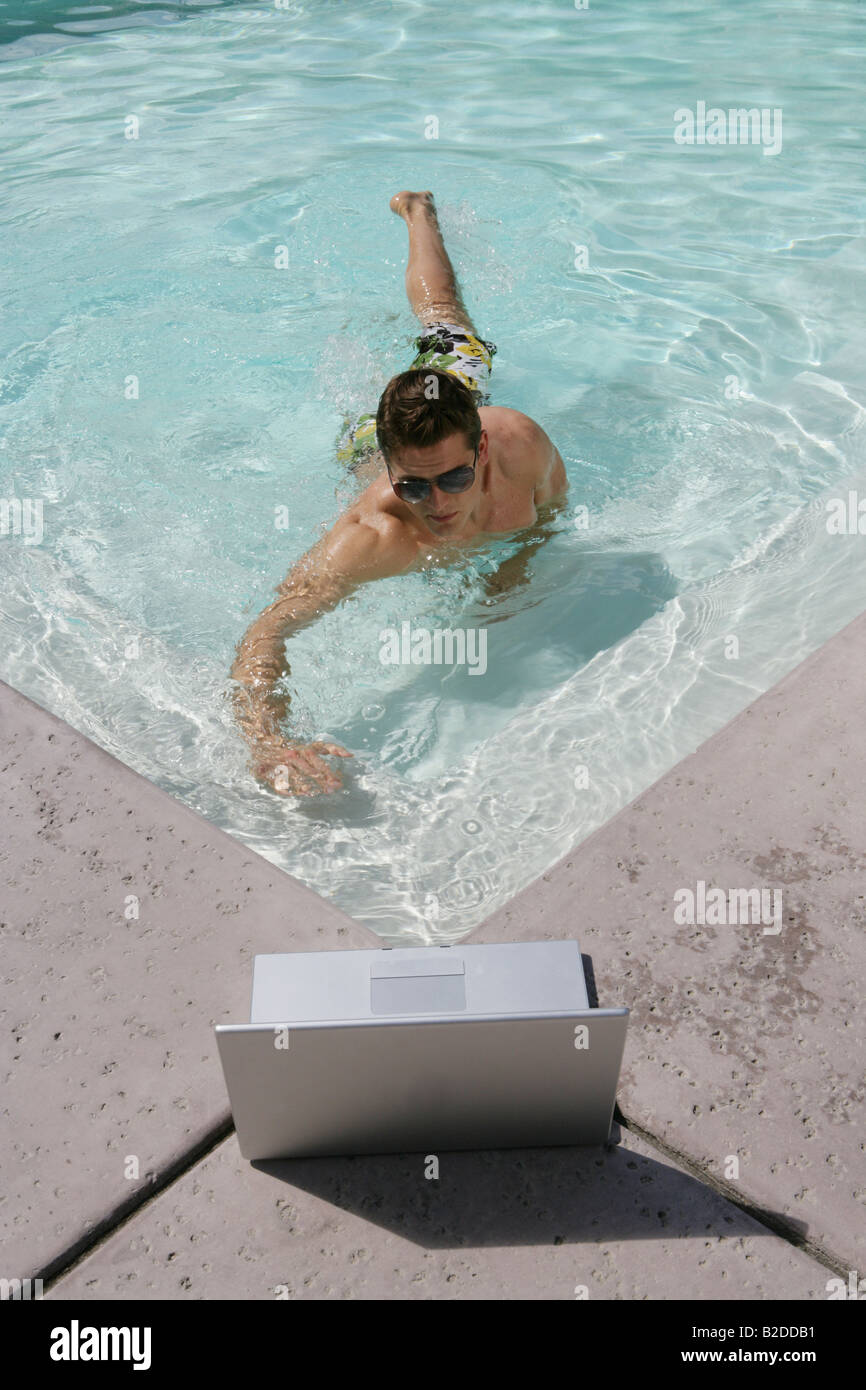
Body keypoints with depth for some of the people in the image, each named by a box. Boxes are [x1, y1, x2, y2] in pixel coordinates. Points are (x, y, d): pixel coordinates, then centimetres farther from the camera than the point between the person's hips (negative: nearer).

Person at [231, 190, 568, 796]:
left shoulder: (520, 442, -46)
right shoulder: (369, 538, -53)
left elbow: (554, 504, -21)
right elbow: (265, 636, -59)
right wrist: (268, 742, -77)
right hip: (369, 439, -2)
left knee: (446, 323, 34)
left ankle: (419, 209, 61)